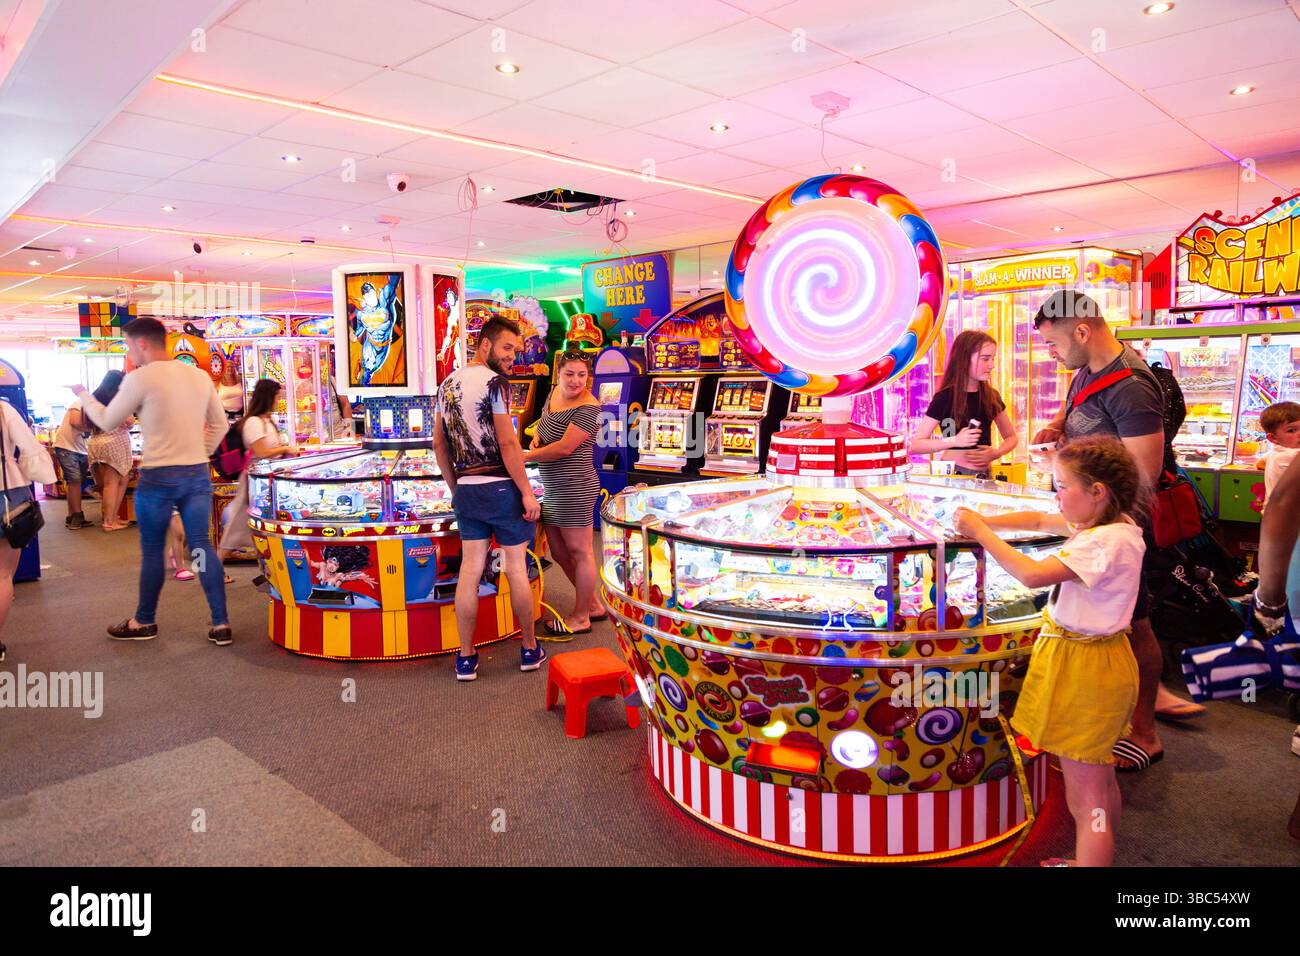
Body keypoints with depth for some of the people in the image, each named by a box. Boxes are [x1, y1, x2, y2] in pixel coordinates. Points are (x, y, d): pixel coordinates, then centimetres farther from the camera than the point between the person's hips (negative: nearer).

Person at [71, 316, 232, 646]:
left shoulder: (140, 378, -10)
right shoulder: (200, 376, 6)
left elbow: (107, 422, 3)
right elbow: (220, 424, 14)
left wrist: (83, 394, 20)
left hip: (158, 477, -4)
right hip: (198, 475, 5)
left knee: (152, 551, 9)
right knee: (202, 547, 6)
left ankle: (144, 622, 24)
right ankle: (221, 624, 5)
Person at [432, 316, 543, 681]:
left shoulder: (448, 384, 11)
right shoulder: (495, 382, -12)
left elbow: (439, 444, 14)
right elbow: (508, 444, -17)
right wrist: (527, 492, -12)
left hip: (466, 490, 6)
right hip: (501, 487, -6)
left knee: (470, 569, 8)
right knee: (516, 569, 5)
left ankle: (466, 658, 13)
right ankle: (530, 650, 19)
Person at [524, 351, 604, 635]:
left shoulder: (587, 408, -17)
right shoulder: (555, 391, 9)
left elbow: (564, 448, -22)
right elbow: (544, 420, 28)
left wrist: (525, 457, -14)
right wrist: (536, 436, 5)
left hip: (574, 488, -10)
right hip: (553, 489, 10)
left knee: (578, 552, 3)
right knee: (559, 552, 17)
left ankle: (580, 618, 16)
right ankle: (593, 604, 32)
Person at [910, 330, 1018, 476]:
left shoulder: (992, 396, 4)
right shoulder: (945, 398, -10)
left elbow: (1011, 436, 15)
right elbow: (916, 444, -12)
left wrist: (996, 453, -5)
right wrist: (955, 441, -23)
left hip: (984, 475, 4)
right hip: (953, 474, -4)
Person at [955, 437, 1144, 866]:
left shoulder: (1109, 541, -24)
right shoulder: (1106, 524, 4)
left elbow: (1033, 574, -31)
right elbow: (1040, 520, 15)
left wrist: (979, 531, -22)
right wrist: (984, 522, 3)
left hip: (1085, 667, -10)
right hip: (1091, 663, 10)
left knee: (1085, 798, -1)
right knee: (1101, 781, 24)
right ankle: (1095, 858, 41)